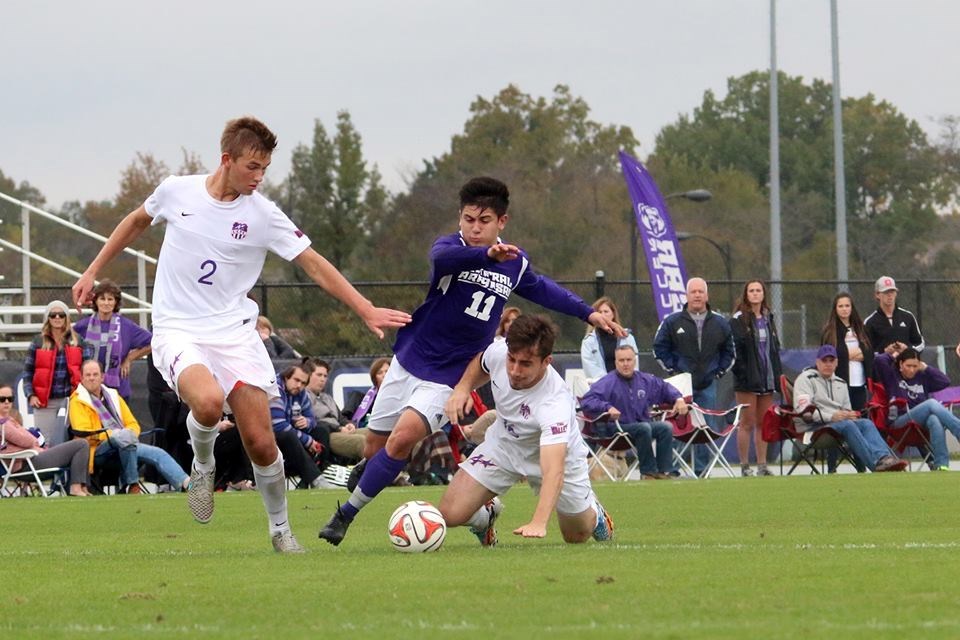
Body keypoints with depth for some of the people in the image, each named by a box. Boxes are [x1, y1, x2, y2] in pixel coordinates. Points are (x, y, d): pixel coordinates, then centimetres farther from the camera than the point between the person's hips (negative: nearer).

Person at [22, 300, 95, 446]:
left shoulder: (78, 341, 9)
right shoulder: (38, 343, 5)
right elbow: (28, 371, 6)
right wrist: (31, 395, -6)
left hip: (72, 399, 1)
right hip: (45, 402, -1)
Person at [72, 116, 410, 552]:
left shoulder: (263, 214, -4)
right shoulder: (176, 191, -3)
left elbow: (314, 265, -2)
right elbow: (136, 222, 18)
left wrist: (366, 311, -9)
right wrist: (92, 271, 22)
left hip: (235, 332, 1)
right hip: (178, 331, -1)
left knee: (261, 443, -6)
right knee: (208, 401, -34)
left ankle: (281, 529, 18)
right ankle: (202, 467, -1)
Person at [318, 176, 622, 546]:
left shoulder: (515, 264, 2)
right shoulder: (451, 247, -12)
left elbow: (541, 289, 25)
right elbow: (442, 258, -39)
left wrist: (587, 313, 26)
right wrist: (487, 254, -57)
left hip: (448, 377, 1)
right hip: (409, 361, -1)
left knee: (402, 439, -19)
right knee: (375, 445, 7)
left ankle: (347, 514, -10)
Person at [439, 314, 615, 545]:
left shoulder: (555, 404, -44)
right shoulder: (498, 353, -27)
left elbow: (553, 471, -54)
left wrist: (538, 523, -67)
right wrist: (463, 387, -18)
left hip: (556, 454, -3)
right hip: (503, 445, 3)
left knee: (578, 537, 12)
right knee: (449, 515, -13)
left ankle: (593, 510, 49)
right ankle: (486, 515, 24)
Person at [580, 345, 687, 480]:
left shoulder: (645, 380, 10)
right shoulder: (608, 382, -9)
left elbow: (665, 388, 27)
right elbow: (586, 401, -20)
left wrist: (678, 398, 8)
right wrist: (608, 407, -35)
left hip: (642, 422, 6)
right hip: (617, 427, -6)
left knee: (666, 427, -18)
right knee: (644, 428, -33)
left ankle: (664, 471, -18)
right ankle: (648, 472, -23)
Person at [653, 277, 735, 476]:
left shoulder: (720, 324, 8)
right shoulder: (672, 322, 1)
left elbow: (729, 352, 17)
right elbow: (660, 348, 6)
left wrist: (718, 372, 6)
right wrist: (673, 370, -2)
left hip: (707, 385, 2)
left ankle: (701, 471, 8)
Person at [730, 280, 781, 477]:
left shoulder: (768, 318, 15)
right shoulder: (739, 320, -4)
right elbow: (735, 349, -10)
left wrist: (777, 376, 12)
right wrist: (740, 373, -18)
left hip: (766, 379, 6)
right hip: (747, 379, -6)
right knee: (747, 423, -5)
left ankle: (762, 465, 11)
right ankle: (744, 466, -2)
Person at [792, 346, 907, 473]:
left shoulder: (840, 383, 26)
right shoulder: (806, 379, 3)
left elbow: (846, 409, 26)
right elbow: (803, 410, -11)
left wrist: (849, 415, -1)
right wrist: (831, 417, -21)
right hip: (812, 427, -6)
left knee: (866, 423, -23)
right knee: (848, 425, -33)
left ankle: (884, 458, -47)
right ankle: (877, 463, -48)